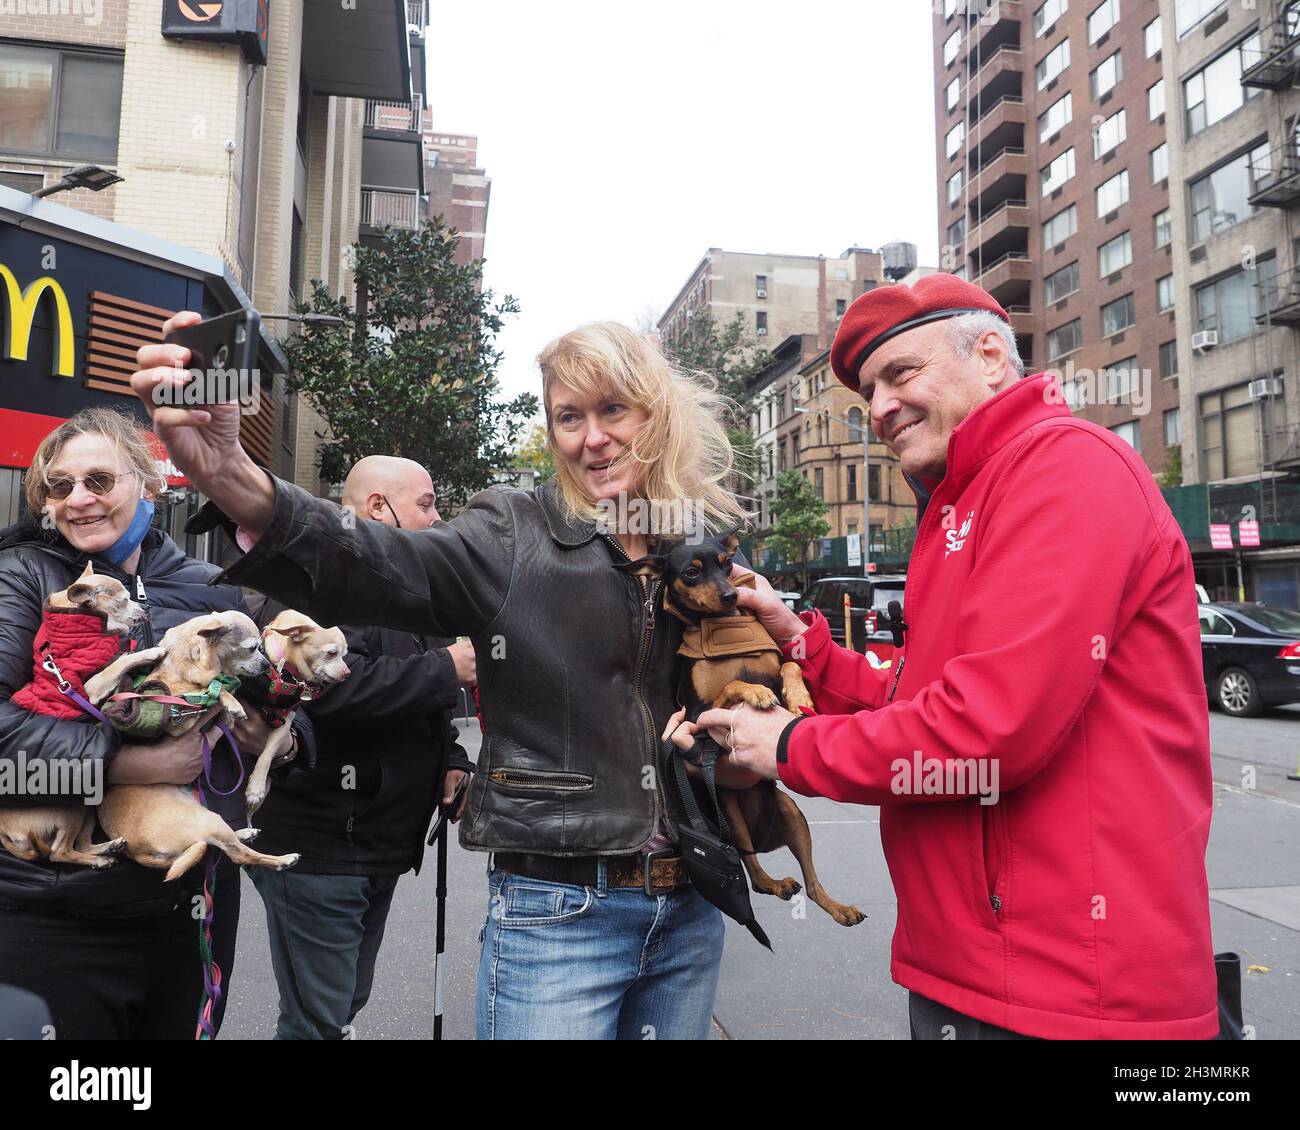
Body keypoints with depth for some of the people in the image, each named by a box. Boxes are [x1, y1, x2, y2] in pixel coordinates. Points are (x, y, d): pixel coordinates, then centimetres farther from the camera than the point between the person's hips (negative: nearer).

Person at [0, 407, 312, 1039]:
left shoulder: (211, 589, 6)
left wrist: (287, 737, -6)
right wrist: (123, 764, -26)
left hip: (201, 901, 4)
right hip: (58, 918, -3)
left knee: (185, 1026, 21)